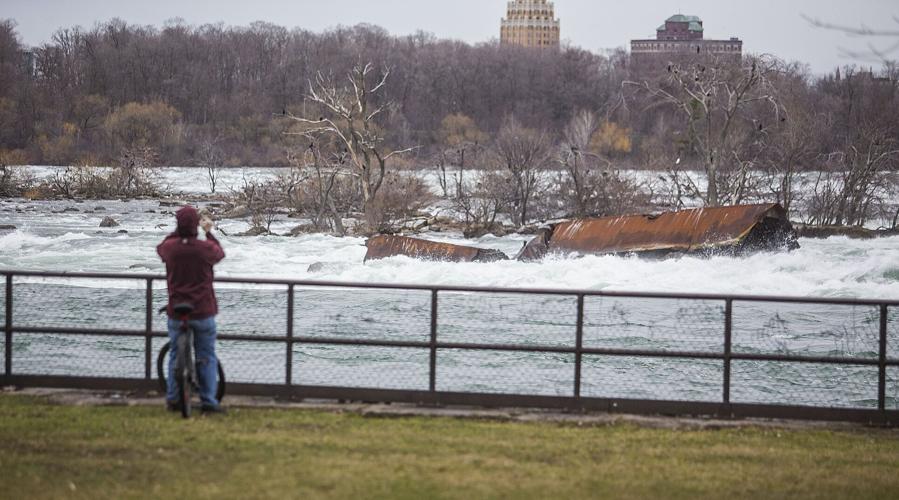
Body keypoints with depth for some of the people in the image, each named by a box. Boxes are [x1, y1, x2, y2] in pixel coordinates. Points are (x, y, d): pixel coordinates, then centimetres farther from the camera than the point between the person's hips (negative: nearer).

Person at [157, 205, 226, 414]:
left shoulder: (169, 247, -9)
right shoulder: (205, 247, -14)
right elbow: (220, 254, 11)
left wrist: (179, 231, 24)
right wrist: (209, 232, 23)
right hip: (203, 311, -2)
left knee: (176, 354, 15)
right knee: (207, 357, 7)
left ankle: (172, 399, 18)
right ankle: (208, 401, 5)